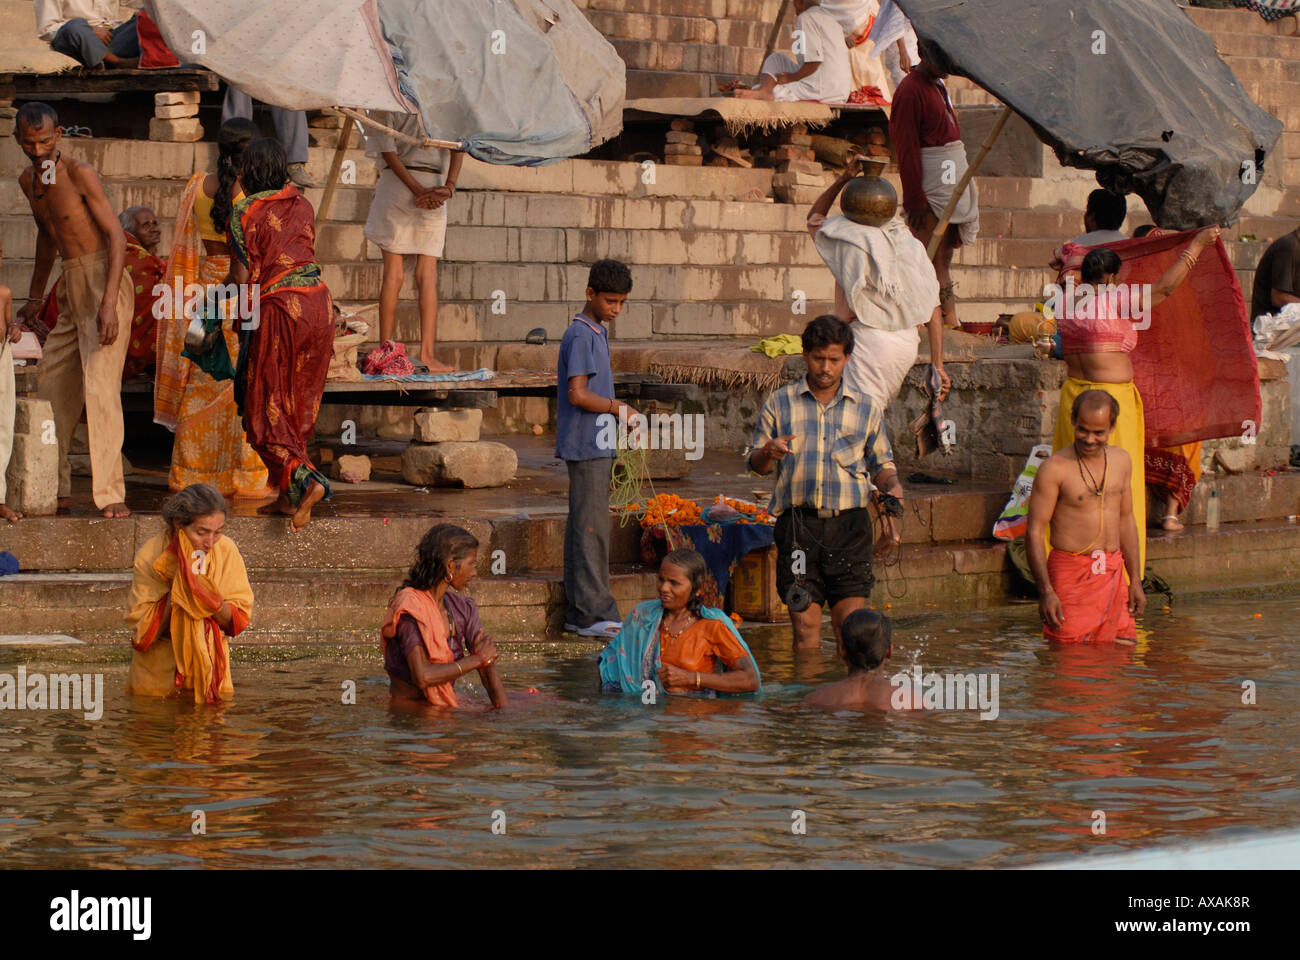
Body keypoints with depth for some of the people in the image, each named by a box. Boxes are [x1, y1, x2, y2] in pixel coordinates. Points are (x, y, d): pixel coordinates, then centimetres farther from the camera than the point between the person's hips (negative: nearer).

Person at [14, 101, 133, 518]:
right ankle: (55, 487, 20)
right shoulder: (28, 181, 11)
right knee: (52, 388, 9)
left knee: (100, 387, -16)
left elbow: (117, 236, -16)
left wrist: (109, 303, -24)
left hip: (103, 278, -8)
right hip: (71, 285, 8)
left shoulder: (79, 174, -13)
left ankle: (110, 494, -19)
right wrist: (34, 297, 33)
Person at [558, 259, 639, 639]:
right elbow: (578, 394, -20)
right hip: (586, 446, -10)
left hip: (596, 446, 10)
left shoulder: (597, 333, 16)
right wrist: (618, 407, -11)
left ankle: (578, 614, 13)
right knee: (591, 527, -9)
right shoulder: (581, 336, -14)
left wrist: (619, 414, 15)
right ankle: (594, 613, -9)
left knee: (583, 528, 10)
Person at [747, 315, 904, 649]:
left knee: (851, 625, -5)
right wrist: (769, 453, -11)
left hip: (849, 524, 1)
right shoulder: (779, 403, 10)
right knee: (805, 625, -4)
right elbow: (755, 464, 13)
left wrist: (892, 494, -2)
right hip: (798, 522, -1)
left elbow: (883, 464, 20)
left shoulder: (865, 407, 13)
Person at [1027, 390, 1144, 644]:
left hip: (1113, 573, 6)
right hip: (1070, 573, -6)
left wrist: (1135, 580, 15)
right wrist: (1045, 591, -18)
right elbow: (1034, 533, -10)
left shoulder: (1121, 461, 10)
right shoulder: (1055, 469, -10)